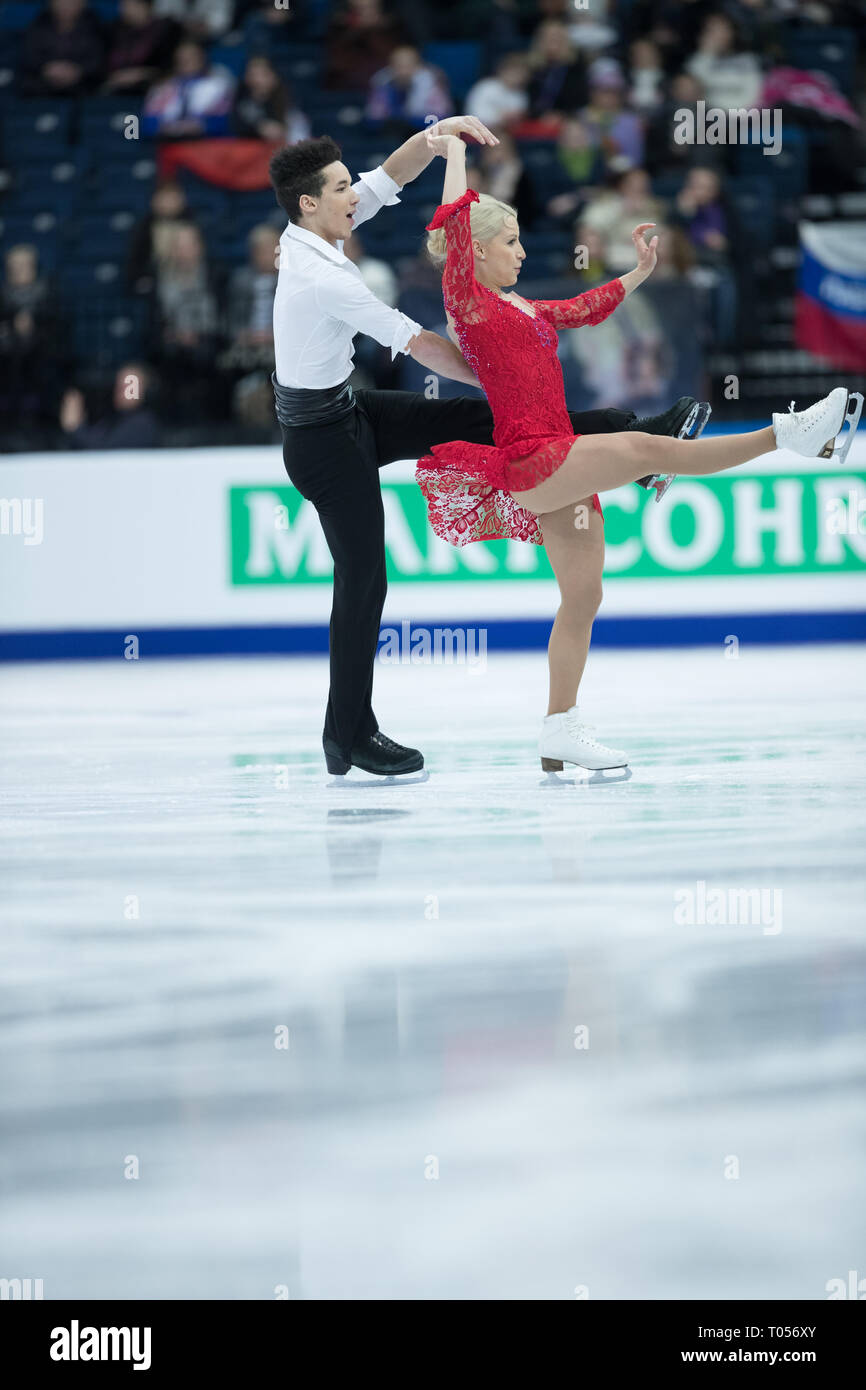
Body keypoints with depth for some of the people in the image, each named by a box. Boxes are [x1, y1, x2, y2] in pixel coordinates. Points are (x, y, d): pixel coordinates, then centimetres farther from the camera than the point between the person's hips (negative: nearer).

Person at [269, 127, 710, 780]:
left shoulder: (309, 237, -2)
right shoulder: (321, 278, -28)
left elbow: (388, 179, 7)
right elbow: (415, 342, -22)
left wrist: (437, 133, -11)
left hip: (347, 413, 9)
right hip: (324, 439, -9)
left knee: (477, 419, 5)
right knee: (363, 577, -2)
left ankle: (633, 437, 9)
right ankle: (349, 736, 7)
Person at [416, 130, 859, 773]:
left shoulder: (521, 307, 20)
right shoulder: (470, 303, -5)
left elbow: (587, 308, 34)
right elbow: (456, 219, -15)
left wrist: (639, 274, 34)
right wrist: (455, 152, -6)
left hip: (560, 467, 9)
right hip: (528, 461, -9)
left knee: (583, 598, 8)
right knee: (642, 447, -24)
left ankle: (561, 729, 12)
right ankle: (787, 434, -27)